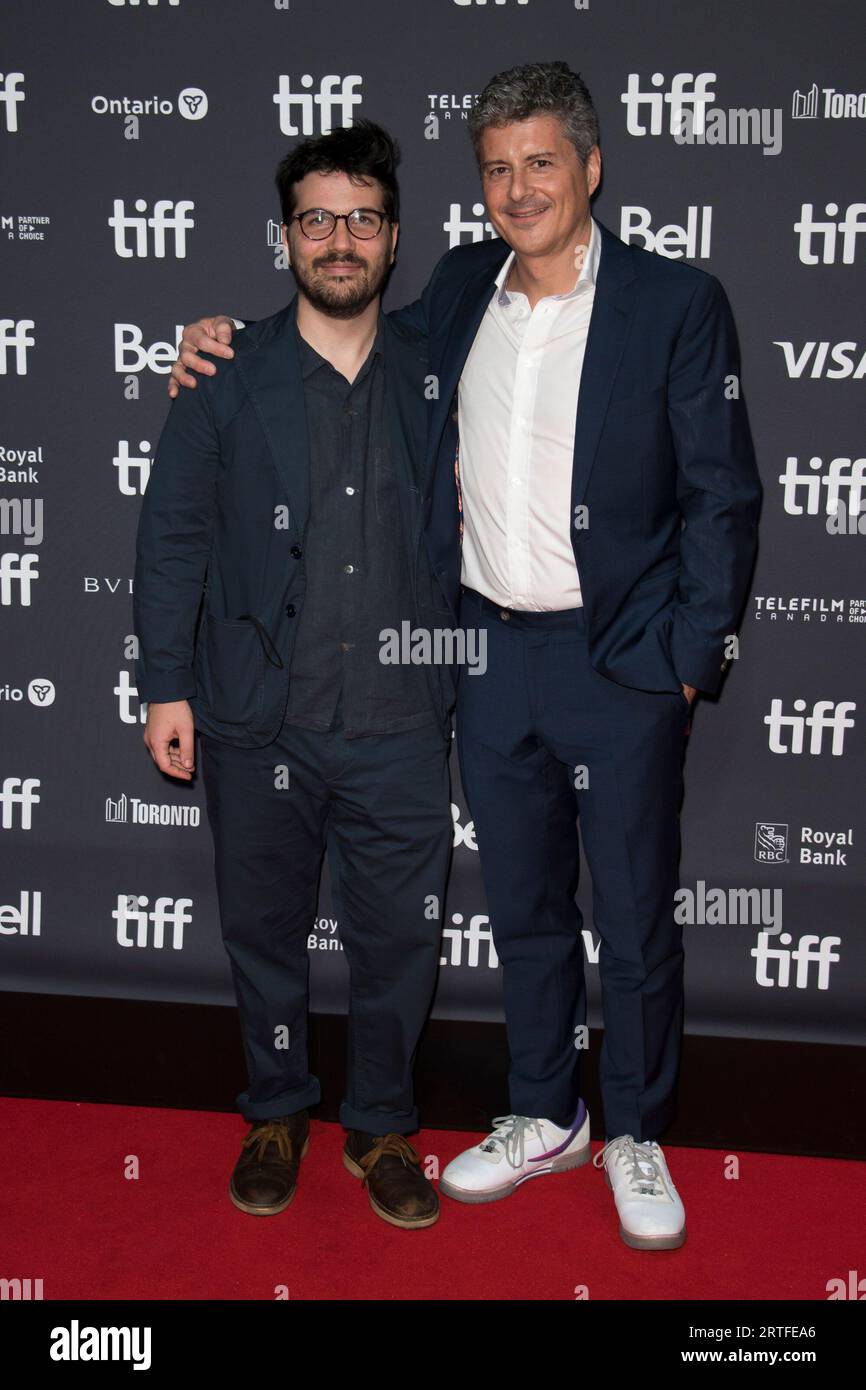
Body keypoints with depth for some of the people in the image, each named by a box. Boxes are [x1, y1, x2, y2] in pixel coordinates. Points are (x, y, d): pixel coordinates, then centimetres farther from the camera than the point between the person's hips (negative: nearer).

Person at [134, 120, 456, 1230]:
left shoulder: (434, 377, 6)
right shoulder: (227, 378, 0)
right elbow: (172, 535, 1)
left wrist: (465, 686, 7)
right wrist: (165, 686, -3)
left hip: (399, 723, 1)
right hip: (260, 721, -1)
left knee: (398, 940, 9)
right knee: (264, 931, 13)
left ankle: (380, 1128, 31)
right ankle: (276, 1115, 36)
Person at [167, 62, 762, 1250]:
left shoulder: (677, 303, -7)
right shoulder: (462, 289, 6)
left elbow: (721, 497, -6)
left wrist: (692, 657, -11)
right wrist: (232, 345, 7)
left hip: (622, 662, -4)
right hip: (491, 653, 5)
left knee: (636, 920, 8)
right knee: (524, 907, 17)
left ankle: (636, 1134, 30)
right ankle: (546, 1117, 37)